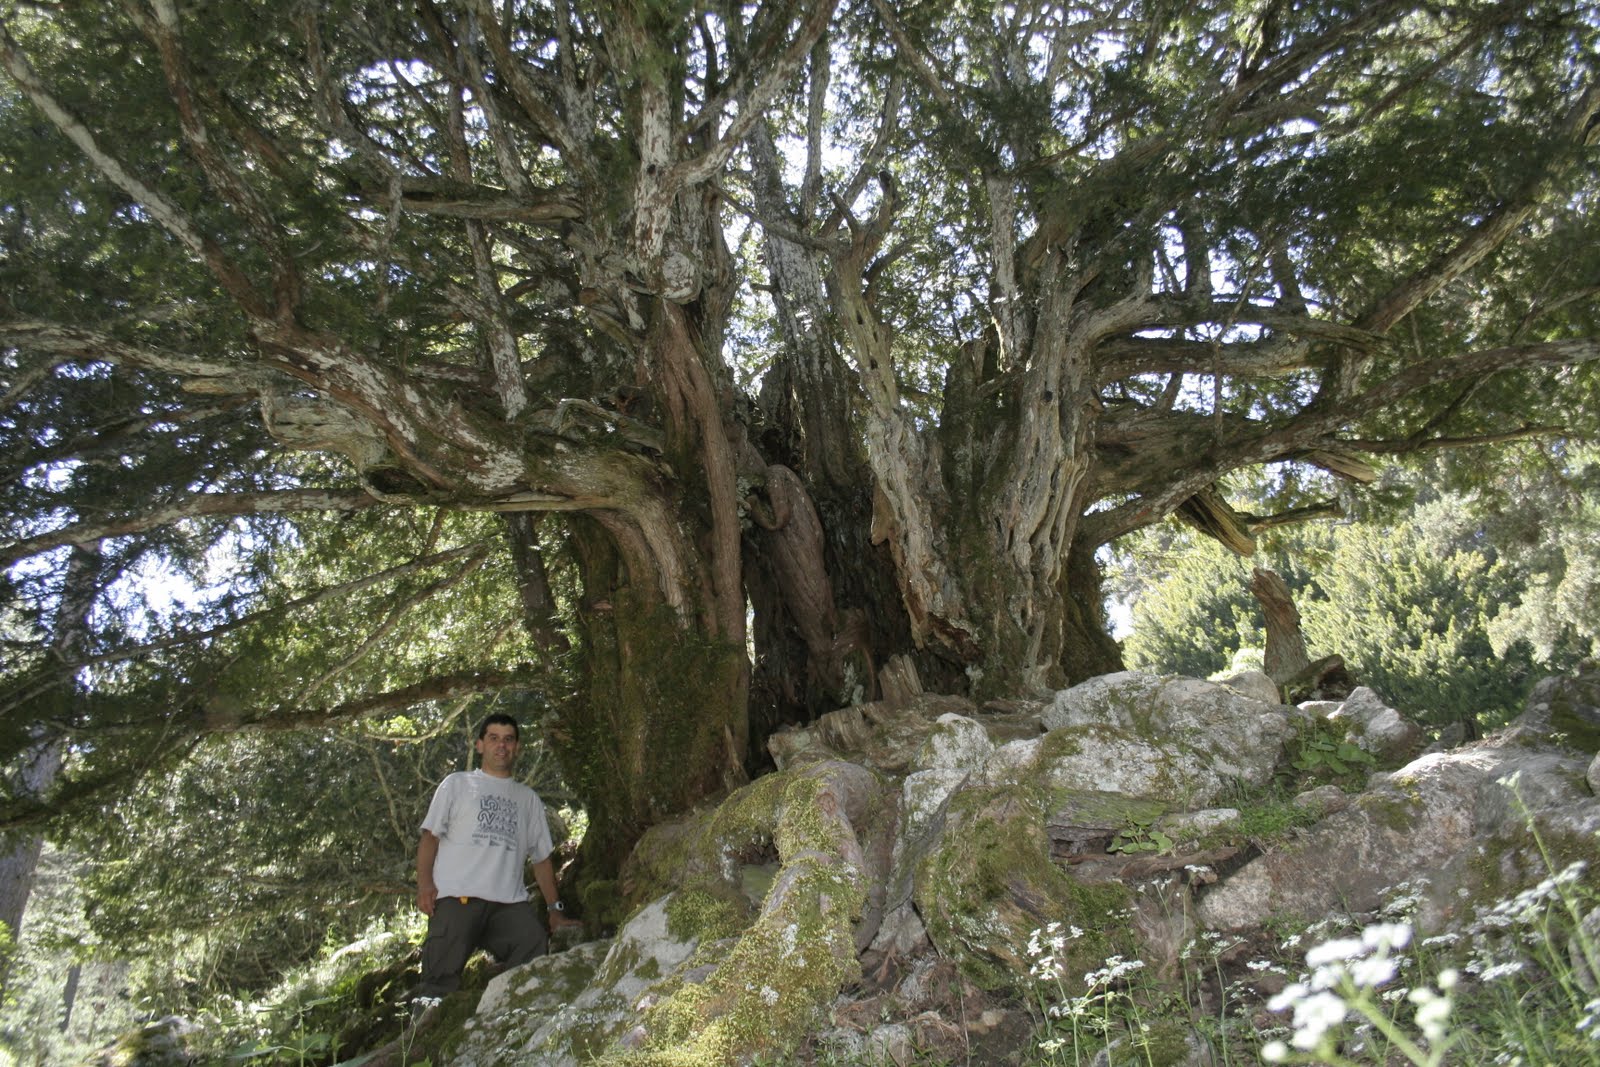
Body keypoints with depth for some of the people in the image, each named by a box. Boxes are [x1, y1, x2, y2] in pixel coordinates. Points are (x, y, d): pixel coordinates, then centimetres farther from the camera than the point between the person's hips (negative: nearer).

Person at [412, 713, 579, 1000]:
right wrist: (424, 884, -6)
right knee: (441, 981, -18)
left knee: (535, 943, -26)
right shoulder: (457, 784, 19)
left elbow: (541, 857, 25)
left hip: (510, 903, 2)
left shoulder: (529, 799, 26)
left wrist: (555, 909, 15)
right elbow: (430, 836, 11)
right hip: (457, 898, -2)